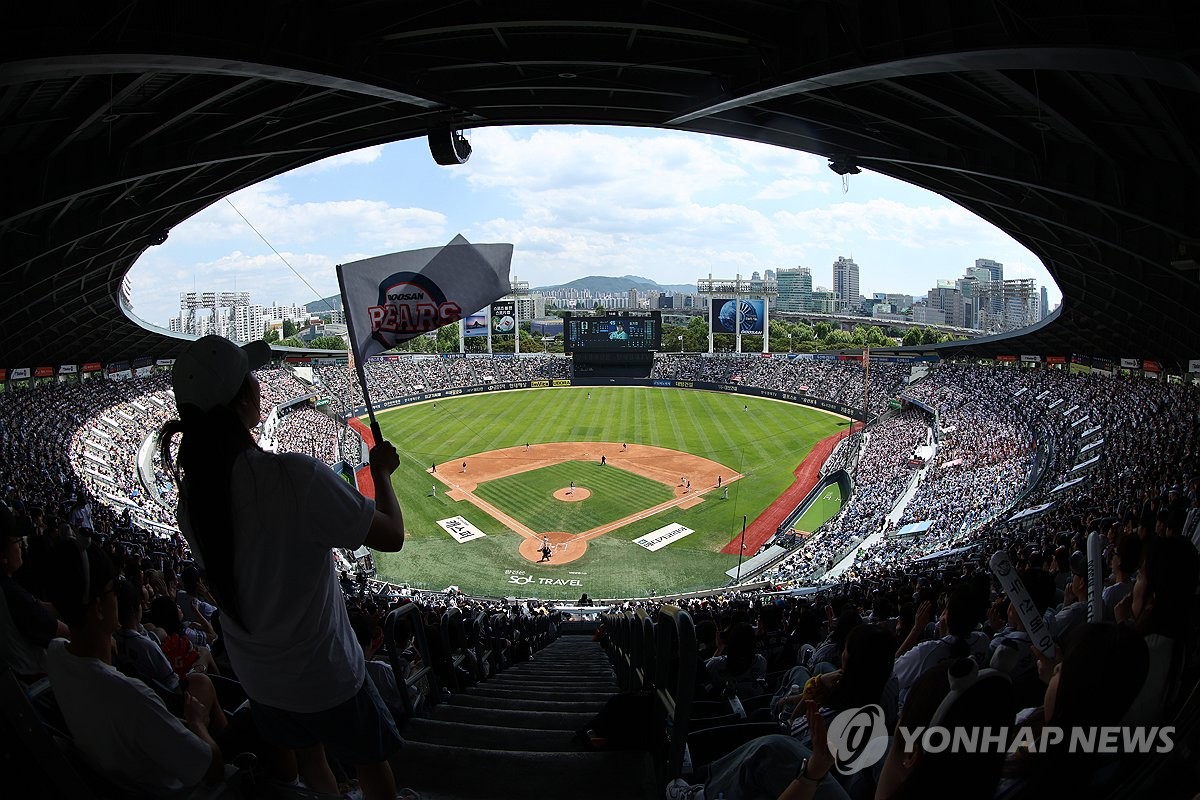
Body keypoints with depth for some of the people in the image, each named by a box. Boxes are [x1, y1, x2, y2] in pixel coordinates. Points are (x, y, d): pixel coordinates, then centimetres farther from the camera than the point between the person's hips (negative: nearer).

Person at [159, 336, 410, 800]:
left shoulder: (191, 495, -11)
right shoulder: (295, 478, -32)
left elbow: (219, 576, 6)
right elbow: (392, 536, -22)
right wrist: (381, 471, -6)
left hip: (257, 678, 6)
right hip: (326, 678, -6)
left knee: (309, 760, 28)